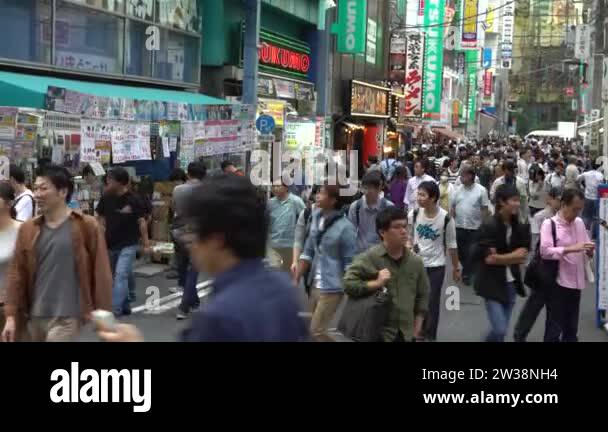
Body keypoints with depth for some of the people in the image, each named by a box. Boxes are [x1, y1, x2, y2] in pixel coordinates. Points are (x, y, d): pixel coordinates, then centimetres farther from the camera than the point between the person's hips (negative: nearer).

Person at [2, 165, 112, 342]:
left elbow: (101, 272, -6)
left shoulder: (87, 226, -7)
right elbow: (17, 273, 6)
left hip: (66, 318, -5)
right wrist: (11, 315, 0)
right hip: (35, 317, 5)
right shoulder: (27, 229, 6)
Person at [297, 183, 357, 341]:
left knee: (316, 331, -6)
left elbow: (350, 263, -11)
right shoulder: (316, 218, 4)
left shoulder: (345, 227, -15)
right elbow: (308, 252, 10)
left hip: (332, 288, -7)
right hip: (315, 285, 7)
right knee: (317, 329, 15)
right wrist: (296, 280, 8)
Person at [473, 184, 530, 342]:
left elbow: (523, 255, 2)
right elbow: (489, 259, -20)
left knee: (502, 329, 11)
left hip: (511, 283, 6)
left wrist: (500, 257, -13)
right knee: (499, 329, -10)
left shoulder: (519, 226, 3)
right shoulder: (489, 226, -16)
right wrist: (513, 256, -11)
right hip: (492, 283, -6)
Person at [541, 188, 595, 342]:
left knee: (571, 327, 18)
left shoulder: (579, 222, 7)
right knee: (554, 328, 3)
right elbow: (545, 251, -22)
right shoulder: (549, 224, -11)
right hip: (557, 283, -6)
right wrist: (571, 249, -29)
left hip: (576, 282, 6)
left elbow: (586, 246, 15)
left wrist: (589, 250, -9)